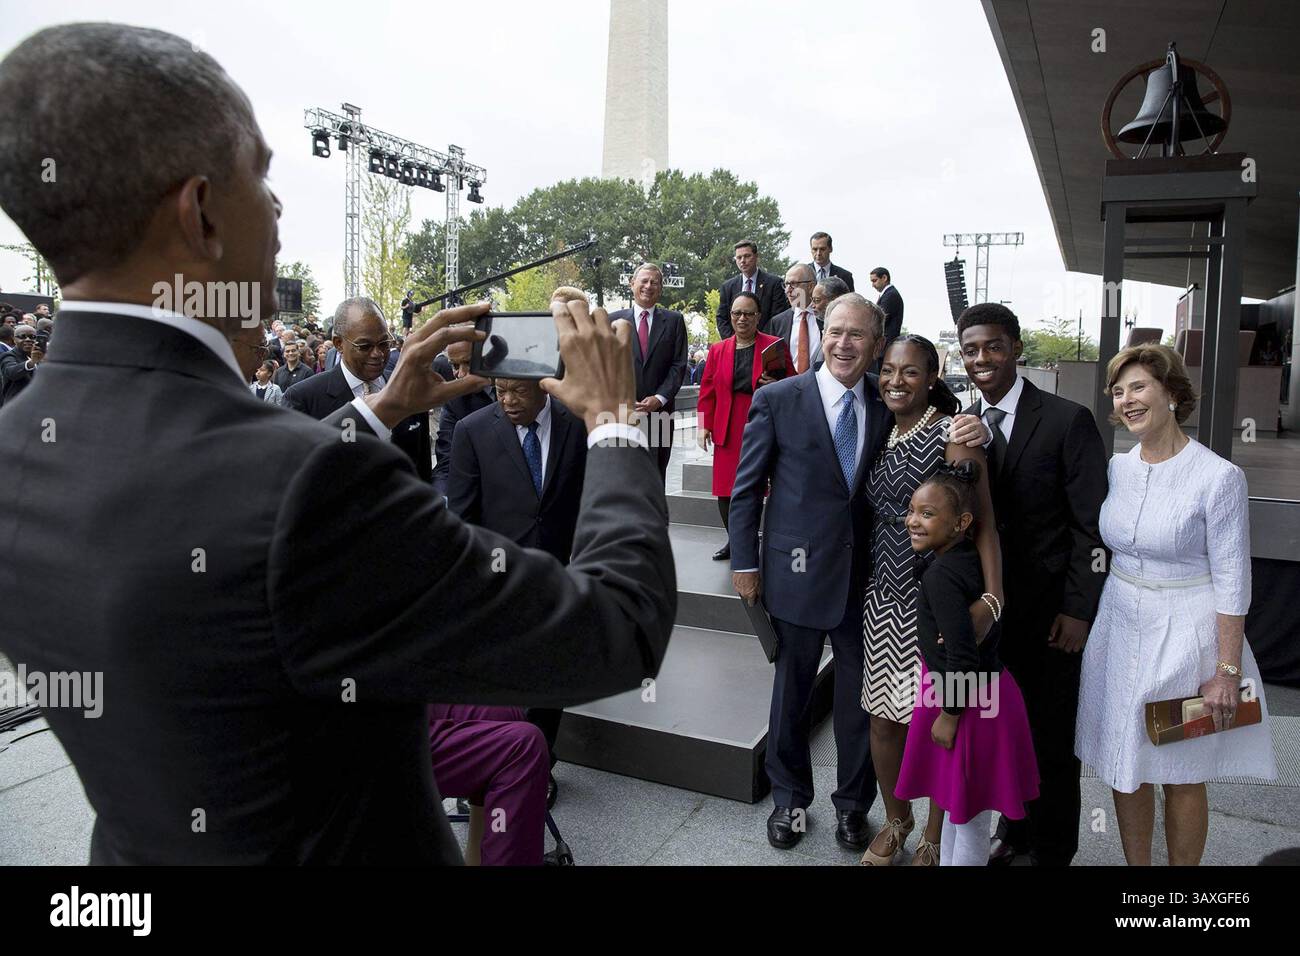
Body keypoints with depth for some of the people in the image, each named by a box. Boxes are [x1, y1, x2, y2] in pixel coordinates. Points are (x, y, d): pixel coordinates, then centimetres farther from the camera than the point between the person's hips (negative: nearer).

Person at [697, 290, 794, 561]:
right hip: (728, 430, 3)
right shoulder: (717, 350, 11)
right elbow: (707, 390, 11)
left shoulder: (775, 346, 2)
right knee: (725, 489, 3)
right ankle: (734, 540, 21)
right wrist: (704, 425, 2)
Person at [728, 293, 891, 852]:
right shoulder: (777, 400, -6)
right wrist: (744, 563, -3)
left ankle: (853, 804, 35)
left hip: (865, 574, 2)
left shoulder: (887, 406, 3)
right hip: (799, 571, -2)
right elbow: (747, 487, -3)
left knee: (860, 696, 13)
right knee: (792, 690, 14)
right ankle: (790, 798, 36)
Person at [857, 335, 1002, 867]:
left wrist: (991, 597, -28)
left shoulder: (952, 433, -11)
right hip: (884, 597, 6)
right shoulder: (882, 435, 9)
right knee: (883, 717, 12)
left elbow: (983, 520, -17)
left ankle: (935, 838, 28)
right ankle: (896, 820, 36)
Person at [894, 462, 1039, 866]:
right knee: (956, 803, 25)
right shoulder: (970, 558, 0)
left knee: (968, 815, 10)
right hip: (983, 691, 9)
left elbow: (963, 658, -27)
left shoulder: (941, 574, -26)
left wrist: (948, 716, -18)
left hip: (966, 701, -9)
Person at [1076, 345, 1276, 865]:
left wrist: (1227, 672, -12)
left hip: (1185, 634, -5)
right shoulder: (1116, 468, 1)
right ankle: (1136, 864, 32)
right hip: (1120, 627, 5)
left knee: (1182, 776, 9)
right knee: (1124, 769, 14)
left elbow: (1232, 579, -12)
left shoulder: (1219, 477, -14)